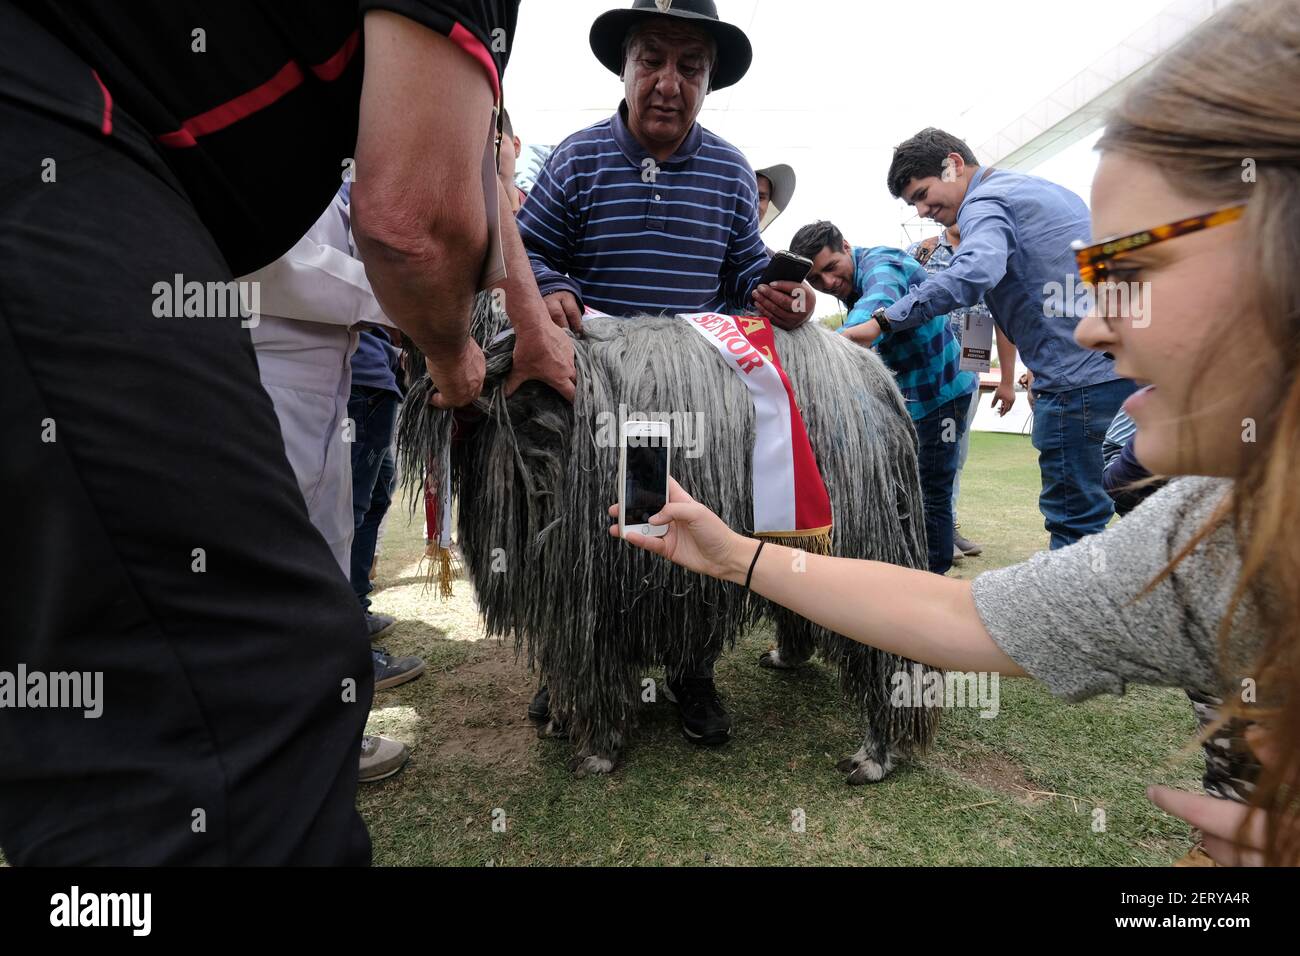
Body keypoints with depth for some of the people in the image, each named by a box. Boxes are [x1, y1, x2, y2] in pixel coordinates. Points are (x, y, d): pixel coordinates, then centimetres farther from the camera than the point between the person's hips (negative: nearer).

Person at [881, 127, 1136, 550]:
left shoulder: (984, 202, -9)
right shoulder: (1043, 188, 22)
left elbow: (975, 272, -31)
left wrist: (884, 319, -26)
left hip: (1082, 380, -10)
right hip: (1130, 365, 10)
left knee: (1074, 523, -3)